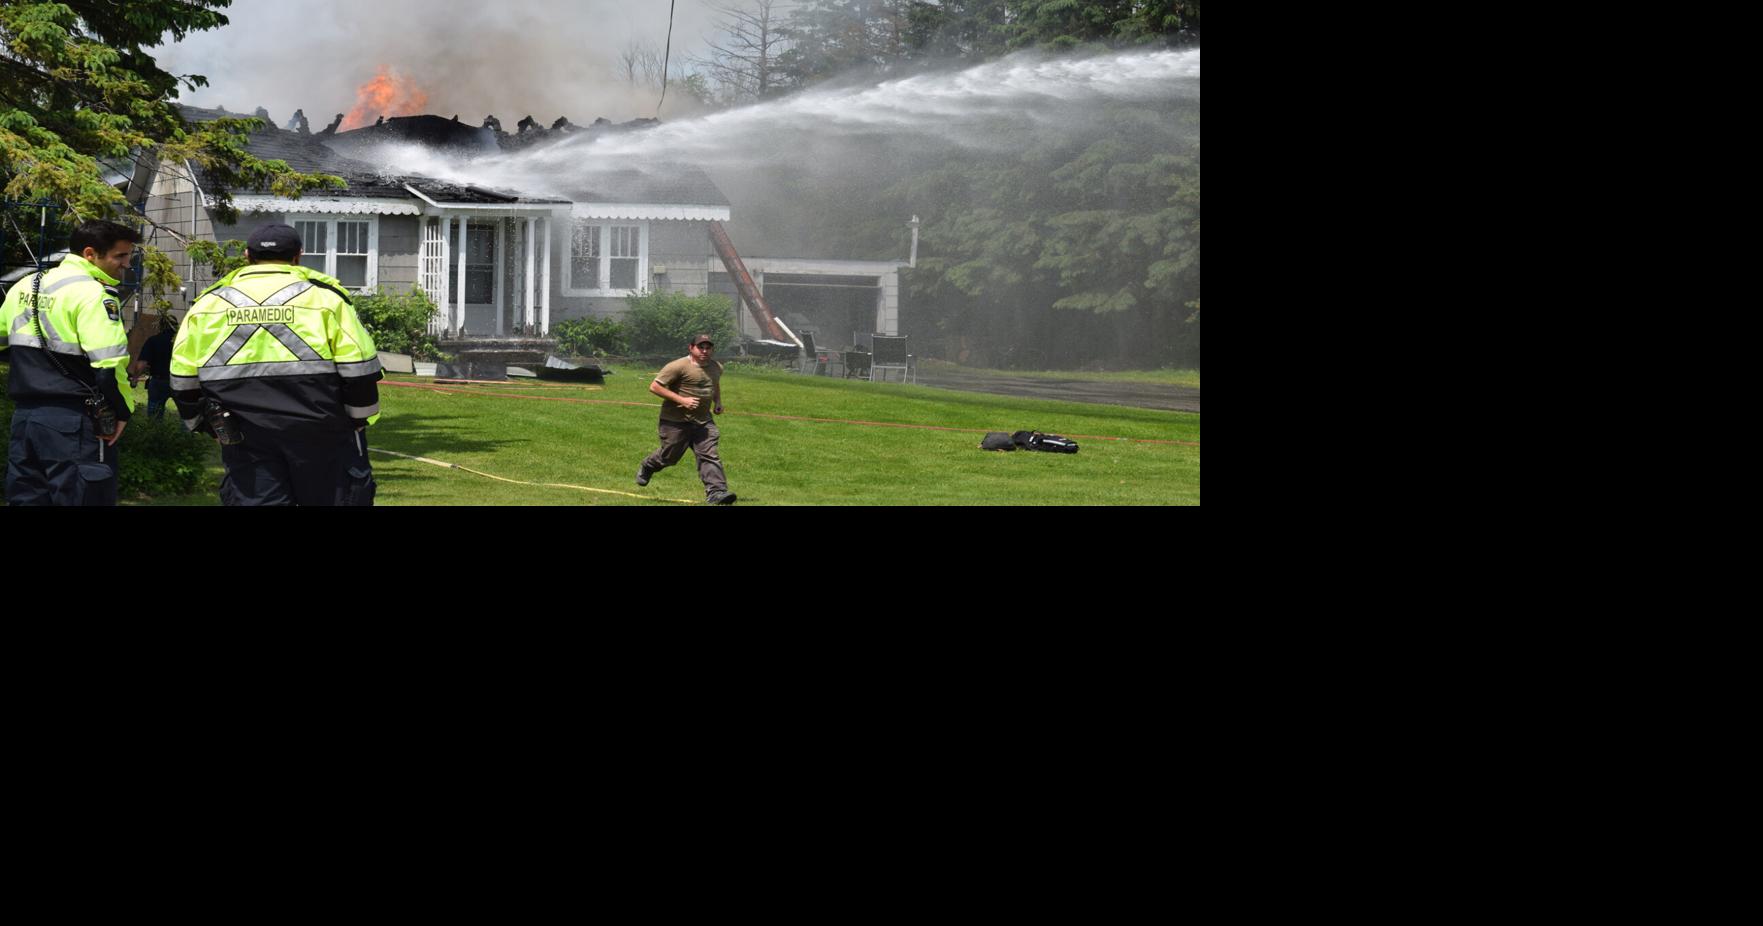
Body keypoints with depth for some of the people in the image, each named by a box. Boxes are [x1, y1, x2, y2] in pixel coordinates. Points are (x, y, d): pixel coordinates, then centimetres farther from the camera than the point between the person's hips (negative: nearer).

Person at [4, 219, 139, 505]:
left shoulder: (24, 287, 13)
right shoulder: (92, 294, -13)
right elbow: (110, 364, -20)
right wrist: (124, 409, -6)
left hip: (24, 416, 8)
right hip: (73, 422, -8)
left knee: (27, 497, 12)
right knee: (79, 496, -3)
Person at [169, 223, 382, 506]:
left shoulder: (208, 303, 10)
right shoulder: (324, 296, 1)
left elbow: (183, 379, 12)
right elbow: (359, 367, -2)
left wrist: (204, 424, 22)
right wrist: (360, 419, 8)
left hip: (245, 438, 2)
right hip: (318, 430, -2)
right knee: (337, 496, 6)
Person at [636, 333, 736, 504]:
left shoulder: (716, 368, 10)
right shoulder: (679, 366, -14)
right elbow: (654, 387, -16)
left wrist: (718, 402, 13)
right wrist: (681, 400, -21)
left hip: (703, 421, 5)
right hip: (675, 421, -5)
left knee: (710, 456, -11)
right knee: (669, 457, 10)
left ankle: (716, 493, -17)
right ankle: (646, 468, 42)